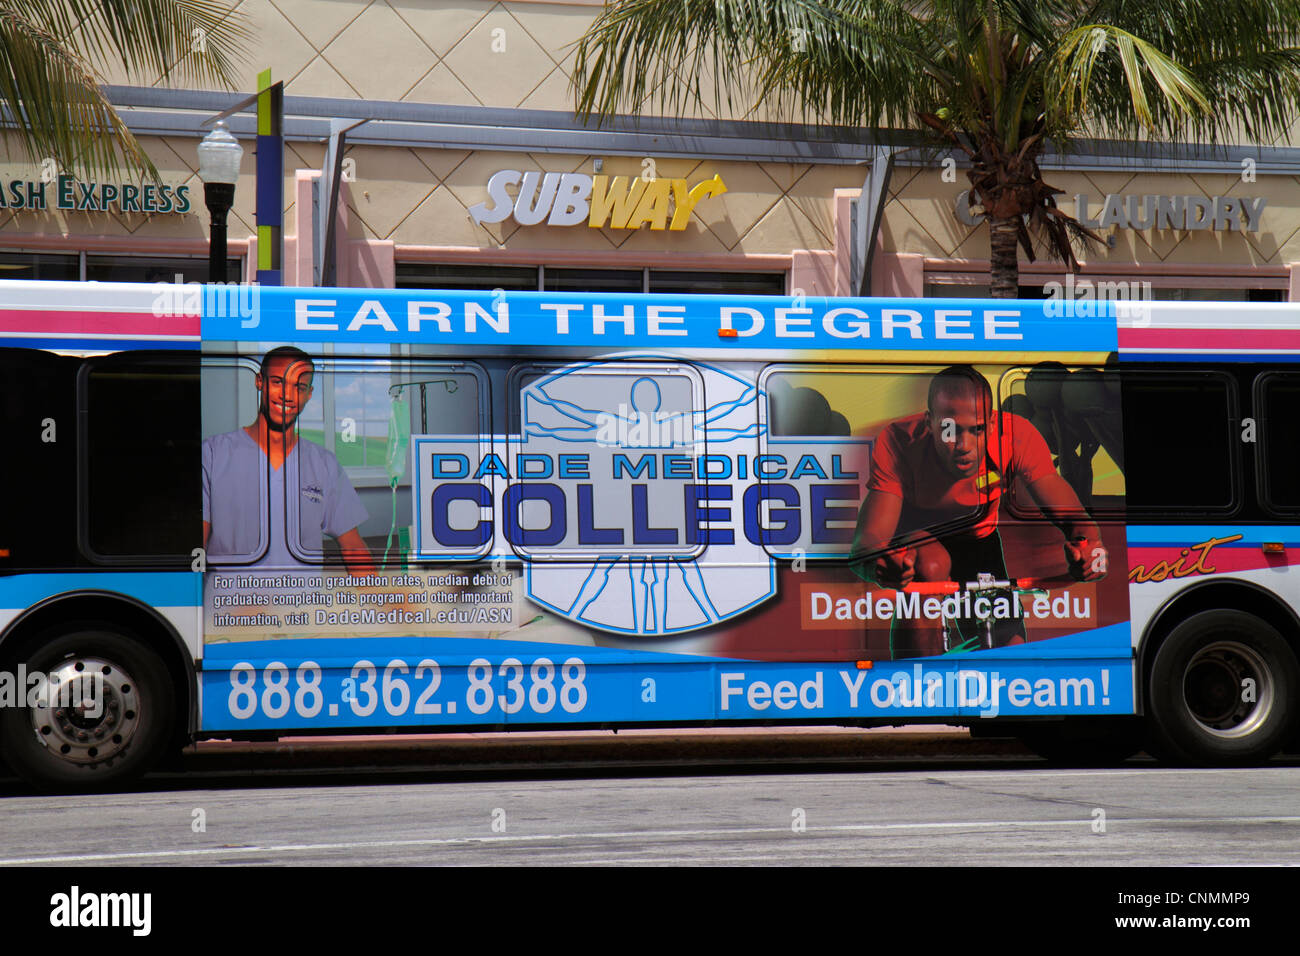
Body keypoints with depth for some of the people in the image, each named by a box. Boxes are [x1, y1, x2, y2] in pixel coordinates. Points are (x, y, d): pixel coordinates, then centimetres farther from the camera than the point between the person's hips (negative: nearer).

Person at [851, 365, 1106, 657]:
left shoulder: (1016, 434, -30)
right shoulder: (897, 442, -35)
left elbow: (1068, 512, -34)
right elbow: (866, 540, -43)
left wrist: (1086, 544, -58)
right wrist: (878, 565, -68)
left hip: (977, 539, 3)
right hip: (913, 534, -3)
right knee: (930, 567, -37)